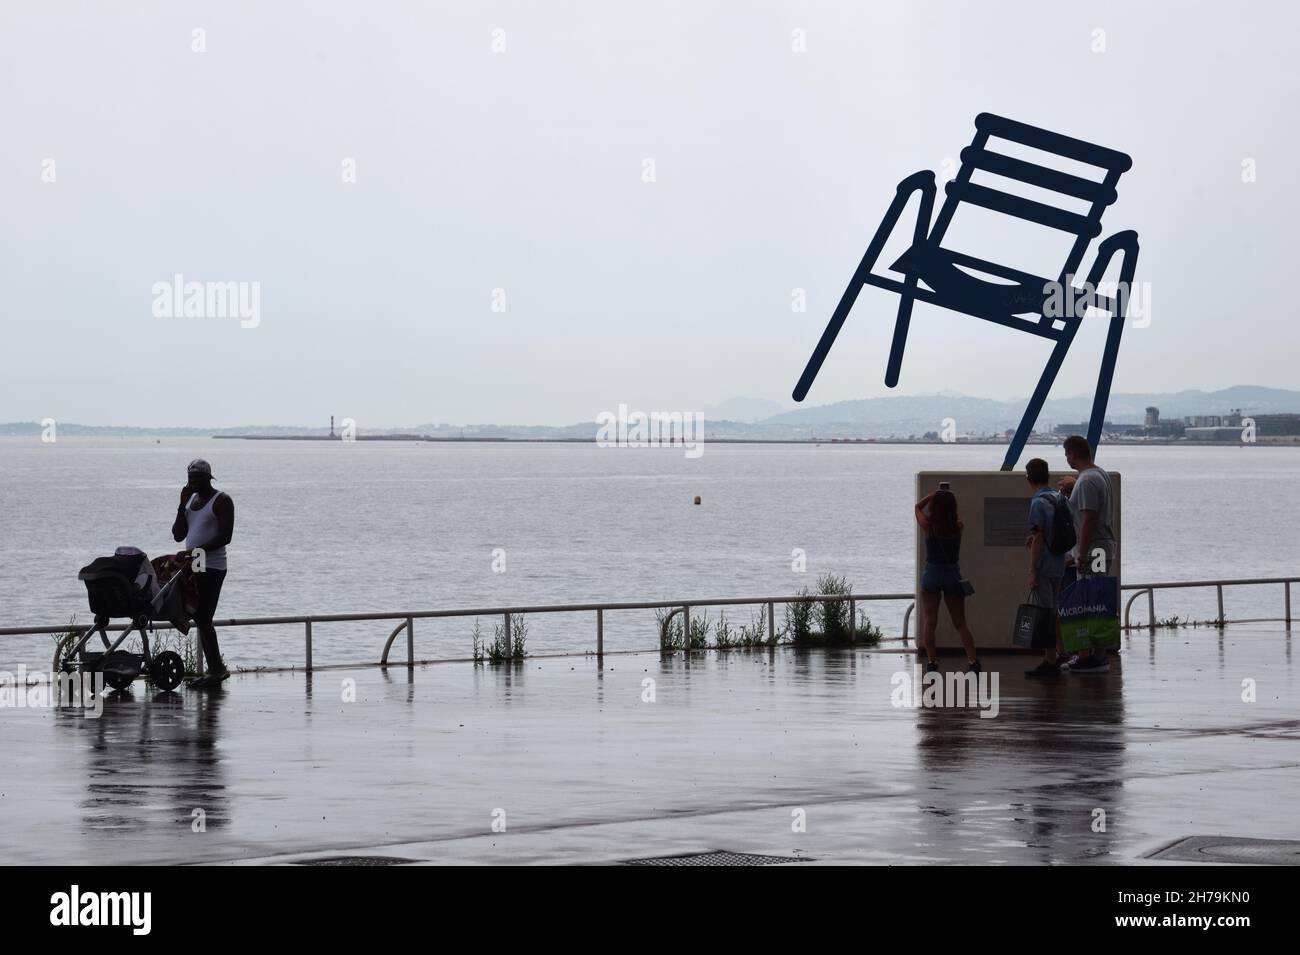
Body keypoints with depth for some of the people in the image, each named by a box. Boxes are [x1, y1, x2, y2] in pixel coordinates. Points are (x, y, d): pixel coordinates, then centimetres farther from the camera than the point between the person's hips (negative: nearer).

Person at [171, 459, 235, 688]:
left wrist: (196, 551, -23)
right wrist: (183, 505, 1)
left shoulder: (222, 501, -7)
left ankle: (216, 670, -9)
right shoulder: (191, 499, 16)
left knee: (202, 619, -13)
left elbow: (225, 537, -17)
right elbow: (178, 535, 12)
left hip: (211, 568, -8)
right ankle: (216, 668, 13)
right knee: (200, 619, 8)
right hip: (193, 566, 8)